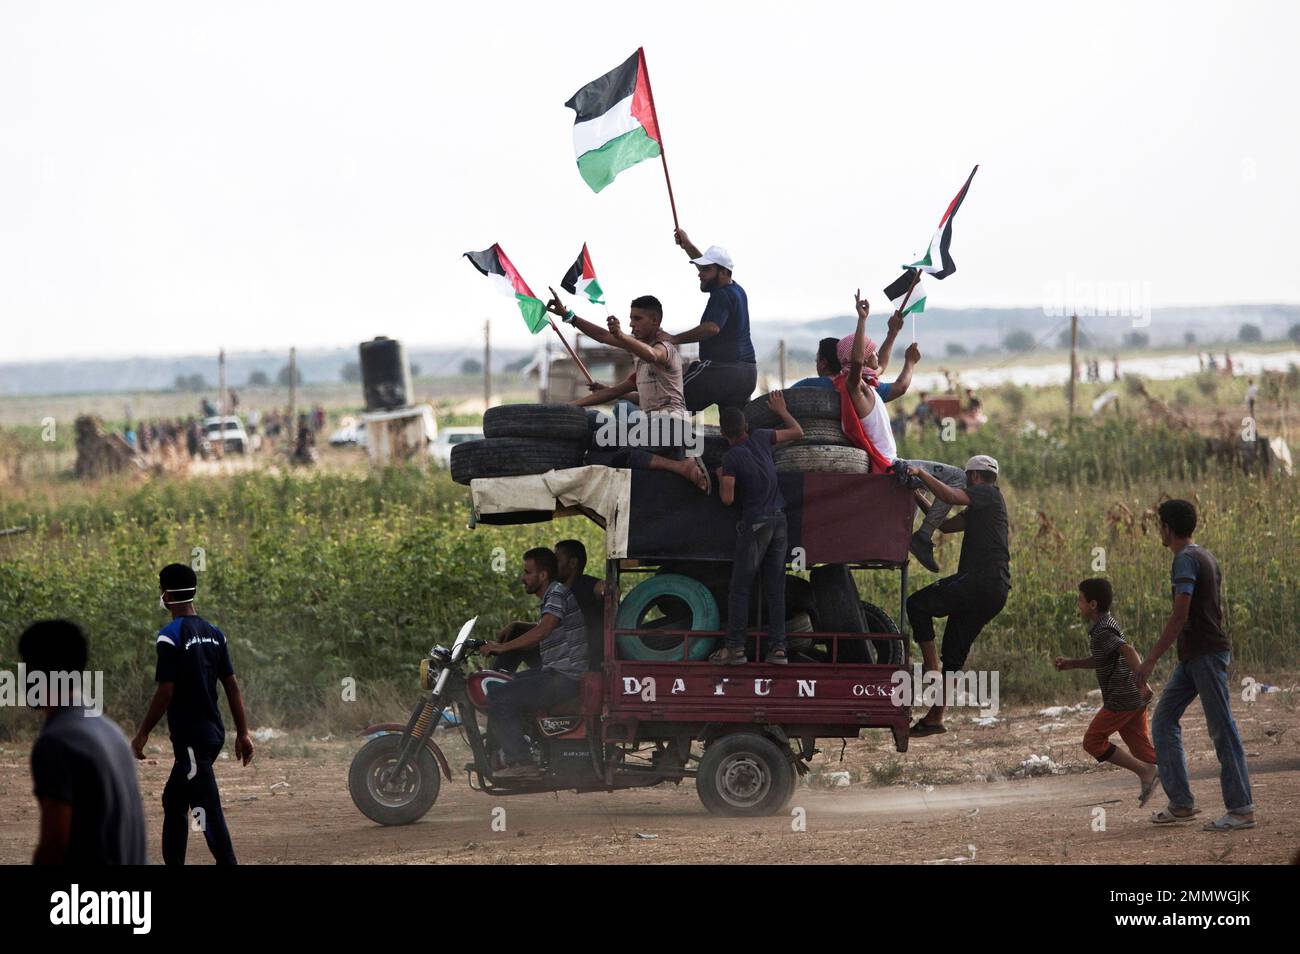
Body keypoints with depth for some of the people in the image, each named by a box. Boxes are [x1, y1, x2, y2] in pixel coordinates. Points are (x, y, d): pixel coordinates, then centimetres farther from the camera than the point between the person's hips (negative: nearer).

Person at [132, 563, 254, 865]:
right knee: (173, 802, 20)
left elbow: (165, 692, -16)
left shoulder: (170, 636, -13)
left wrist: (142, 735, -8)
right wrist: (242, 733, 13)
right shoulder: (214, 633, 9)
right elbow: (232, 686, 9)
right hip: (214, 732, 8)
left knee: (209, 812, -10)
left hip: (191, 737, -8)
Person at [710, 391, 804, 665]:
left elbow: (727, 498, -15)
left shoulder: (731, 458, -12)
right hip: (779, 520, 6)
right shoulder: (760, 438, 2)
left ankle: (735, 647, -5)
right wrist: (782, 411, 31)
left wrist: (720, 478, 4)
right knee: (775, 588, 6)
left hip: (755, 524, -6)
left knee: (740, 587, -1)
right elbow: (797, 432, 16)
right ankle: (778, 647, 3)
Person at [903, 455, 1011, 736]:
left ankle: (931, 671, -14)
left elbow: (950, 496, -17)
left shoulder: (987, 493, 0)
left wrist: (921, 473, -9)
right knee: (954, 652, 10)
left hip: (982, 580, -10)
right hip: (995, 589, 10)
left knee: (918, 604, -10)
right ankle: (935, 716, 12)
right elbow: (947, 525, 30)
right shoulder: (979, 508, 29)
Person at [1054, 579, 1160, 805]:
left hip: (1121, 699, -9)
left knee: (1093, 741, 0)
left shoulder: (1101, 632, -14)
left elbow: (1128, 651, -29)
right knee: (1140, 747, 9)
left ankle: (1145, 772, -7)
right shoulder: (1109, 623, 16)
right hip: (1135, 699, 9)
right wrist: (1072, 664, 21)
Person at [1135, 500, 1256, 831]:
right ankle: (1181, 802, 8)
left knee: (1222, 729, -8)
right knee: (1164, 722, 9)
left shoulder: (1186, 559, -13)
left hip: (1207, 654, -10)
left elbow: (1180, 616, -21)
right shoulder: (1205, 557, 17)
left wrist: (1150, 660, -20)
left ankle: (1241, 809, -8)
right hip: (1191, 658, 10)